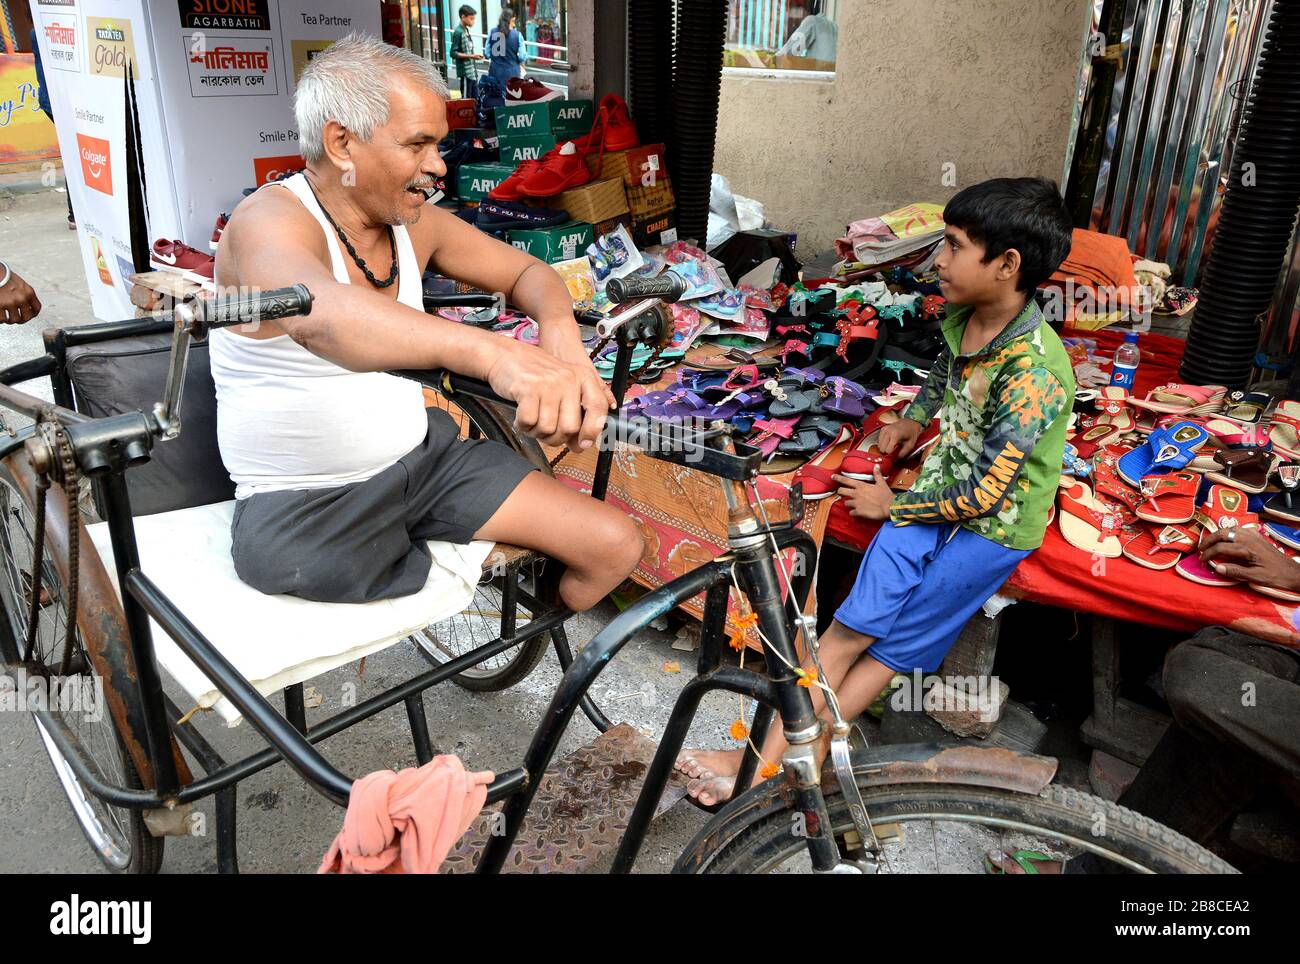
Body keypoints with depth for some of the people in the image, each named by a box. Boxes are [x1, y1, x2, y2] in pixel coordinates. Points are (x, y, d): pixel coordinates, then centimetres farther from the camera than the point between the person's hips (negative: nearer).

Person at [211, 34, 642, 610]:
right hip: (302, 509, -5)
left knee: (616, 546, -3)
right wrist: (495, 354, -64)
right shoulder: (268, 221, -21)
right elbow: (318, 315, -45)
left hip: (419, 456, 6)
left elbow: (526, 272, 11)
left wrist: (558, 328, -16)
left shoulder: (414, 223, 1)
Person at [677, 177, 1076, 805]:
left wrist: (890, 504, -11)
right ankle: (776, 761, -4)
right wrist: (915, 417, 14)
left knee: (893, 646, -9)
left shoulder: (1034, 373, -28)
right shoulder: (965, 316, -3)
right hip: (941, 489, 7)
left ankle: (772, 767, -4)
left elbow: (982, 494, -24)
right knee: (852, 624, -4)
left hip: (996, 524, -7)